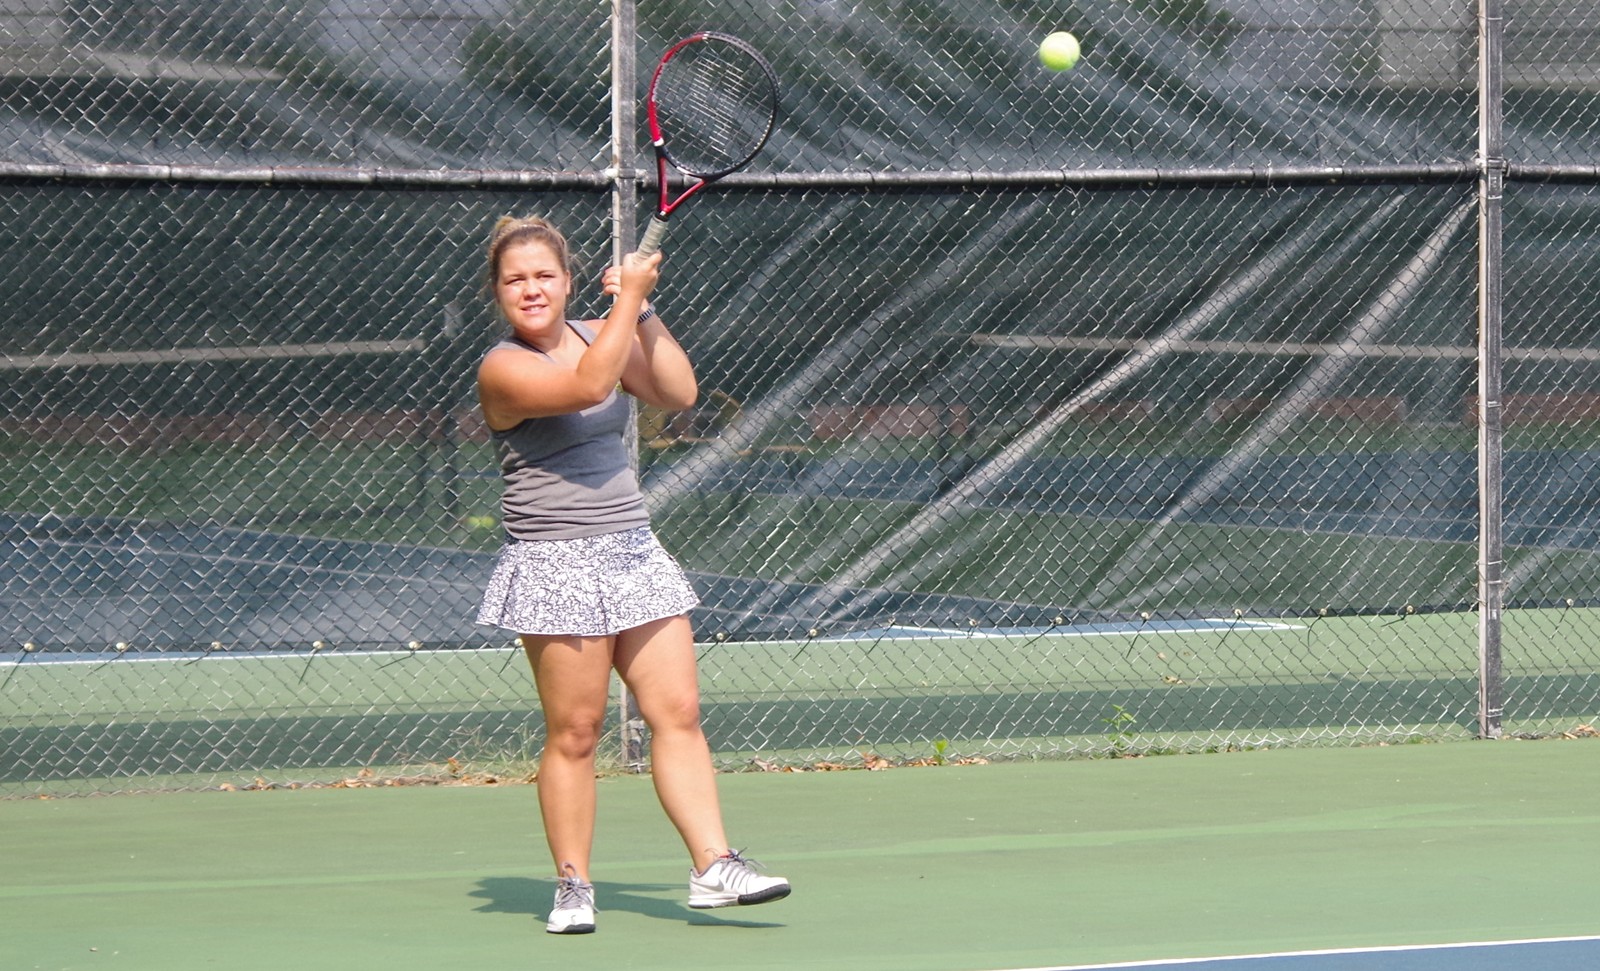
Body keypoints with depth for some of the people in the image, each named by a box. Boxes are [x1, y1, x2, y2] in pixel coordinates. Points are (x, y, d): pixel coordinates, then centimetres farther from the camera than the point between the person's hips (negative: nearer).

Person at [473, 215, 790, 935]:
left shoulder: (598, 335, 13)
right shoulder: (502, 369, -9)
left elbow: (678, 392, 5)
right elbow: (587, 385, -25)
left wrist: (644, 311, -3)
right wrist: (630, 298, -17)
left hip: (635, 554, 6)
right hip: (559, 570, -6)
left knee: (678, 714, 0)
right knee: (574, 732, -4)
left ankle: (714, 867, -2)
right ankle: (572, 888, 5)